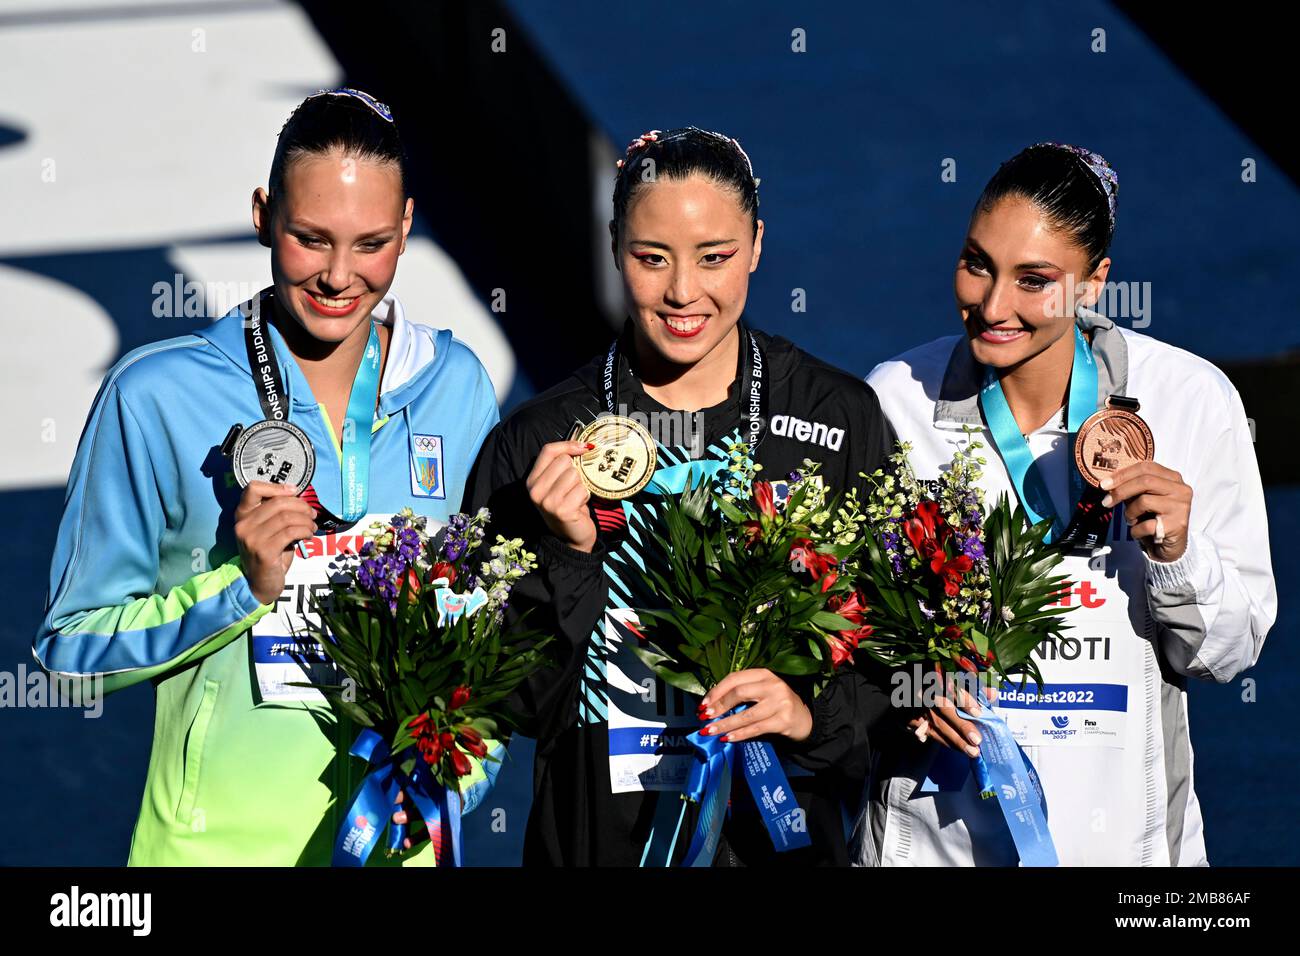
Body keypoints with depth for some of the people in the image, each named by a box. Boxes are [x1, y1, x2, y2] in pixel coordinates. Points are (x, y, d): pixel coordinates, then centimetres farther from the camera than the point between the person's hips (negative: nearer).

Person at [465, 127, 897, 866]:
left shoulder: (842, 420, -3)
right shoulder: (538, 443, -3)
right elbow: (507, 697, -4)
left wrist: (819, 715, -17)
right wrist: (564, 556, -17)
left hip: (782, 830, 0)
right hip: (597, 829, 0)